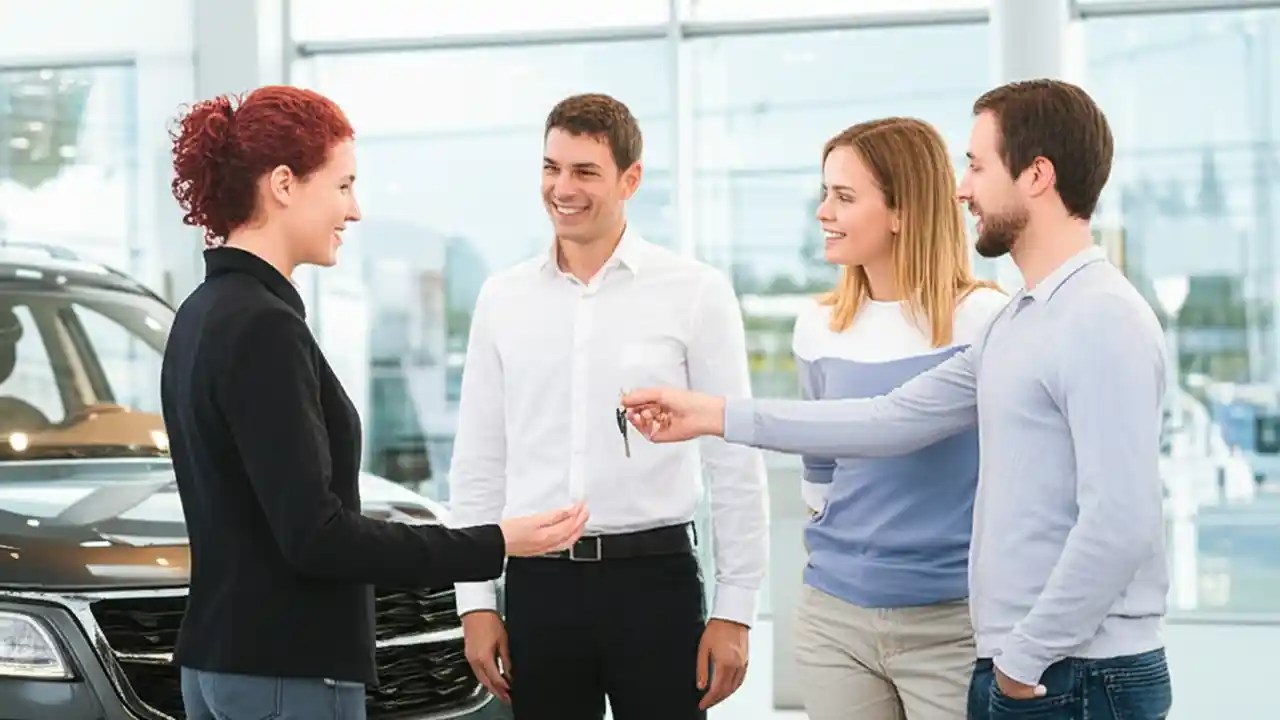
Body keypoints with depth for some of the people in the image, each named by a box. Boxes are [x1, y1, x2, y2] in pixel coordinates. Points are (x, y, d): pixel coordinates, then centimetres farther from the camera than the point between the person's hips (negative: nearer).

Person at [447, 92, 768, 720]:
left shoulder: (695, 293, -2)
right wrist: (475, 601, 6)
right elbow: (477, 463, 10)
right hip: (538, 581, 3)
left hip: (654, 575, -2)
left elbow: (735, 465, -2)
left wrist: (734, 609, -4)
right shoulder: (503, 298, 7)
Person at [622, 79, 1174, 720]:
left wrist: (1027, 661, -15)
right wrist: (716, 416, 13)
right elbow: (897, 419, 14)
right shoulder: (1020, 319, 13)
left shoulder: (1103, 323, -16)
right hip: (1014, 667, 8)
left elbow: (1121, 525, -22)